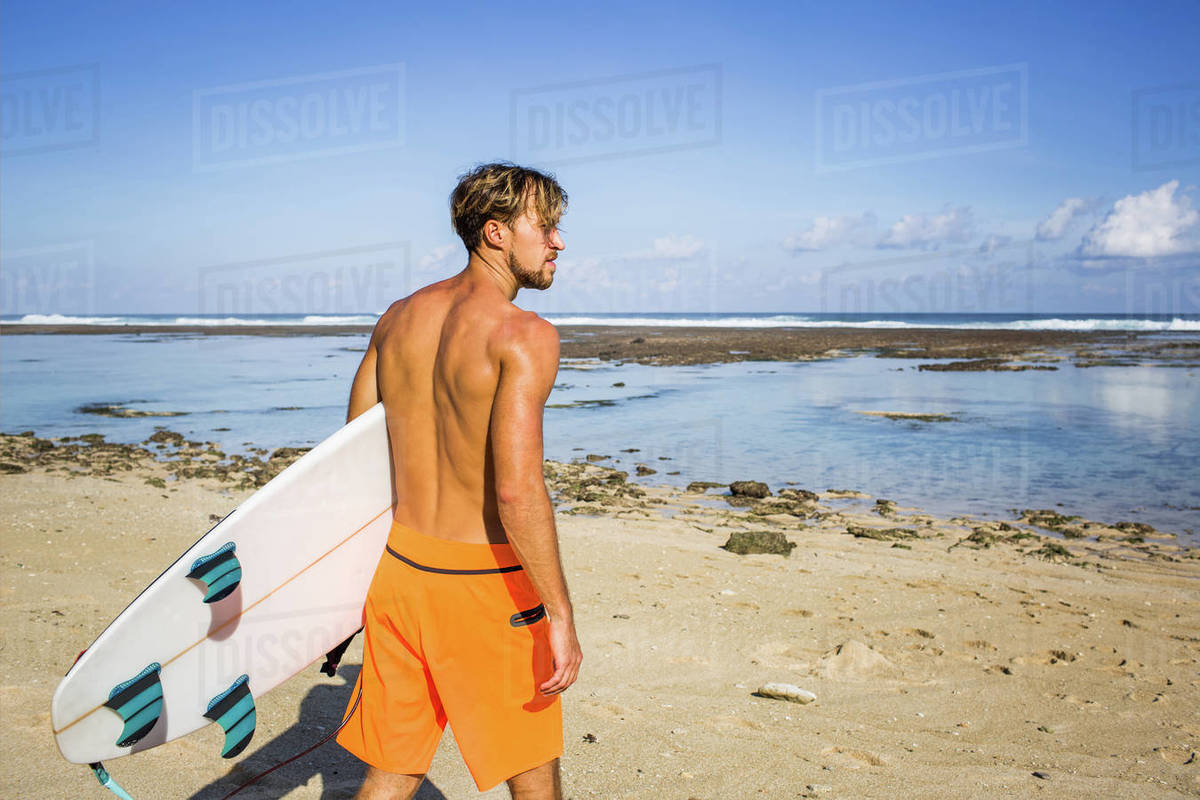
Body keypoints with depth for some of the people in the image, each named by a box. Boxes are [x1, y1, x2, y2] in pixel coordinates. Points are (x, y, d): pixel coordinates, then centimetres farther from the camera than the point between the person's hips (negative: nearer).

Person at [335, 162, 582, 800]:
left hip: (397, 565, 6)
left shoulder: (398, 317, 5)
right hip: (483, 581, -6)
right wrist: (560, 615, -18)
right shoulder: (526, 336, -16)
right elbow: (518, 489, -25)